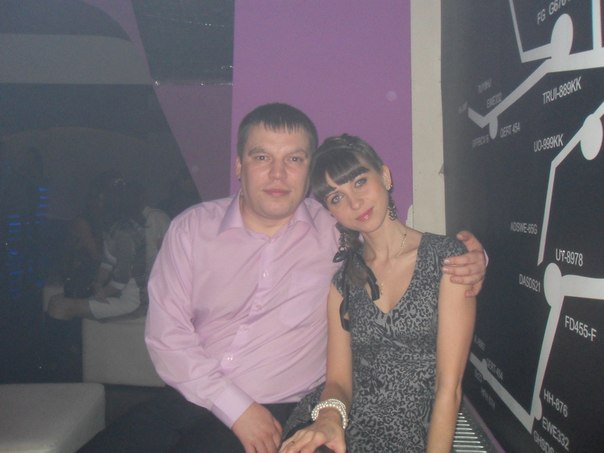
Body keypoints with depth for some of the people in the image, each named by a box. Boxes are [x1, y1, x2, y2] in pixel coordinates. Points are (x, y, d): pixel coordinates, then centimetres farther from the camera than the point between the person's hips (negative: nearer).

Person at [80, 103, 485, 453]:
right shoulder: (192, 227, 1)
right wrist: (235, 406, -12)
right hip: (188, 399, 3)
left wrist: (470, 263, -15)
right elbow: (166, 332, -3)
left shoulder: (338, 233, -2)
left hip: (274, 414, -2)